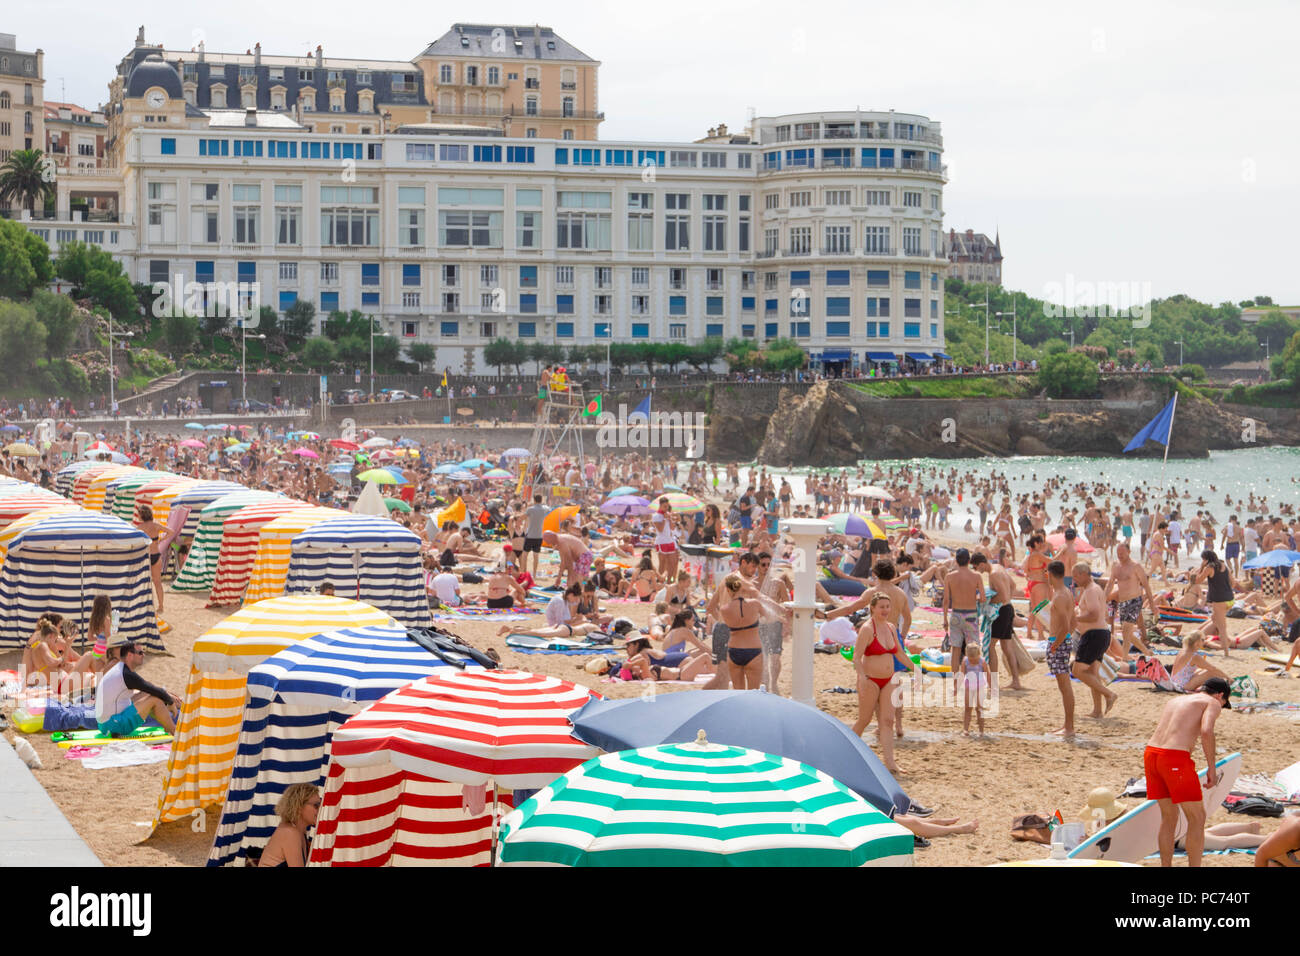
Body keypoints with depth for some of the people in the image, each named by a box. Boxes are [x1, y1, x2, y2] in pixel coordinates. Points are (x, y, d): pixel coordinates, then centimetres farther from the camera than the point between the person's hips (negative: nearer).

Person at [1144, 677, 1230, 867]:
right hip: (1176, 759, -7)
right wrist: (1211, 769, -8)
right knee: (1197, 818, 6)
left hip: (1150, 753, 7)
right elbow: (1206, 731, -13)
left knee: (1169, 816, 20)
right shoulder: (1212, 704, 7)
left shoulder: (1176, 701, 29)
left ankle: (1166, 865, 21)